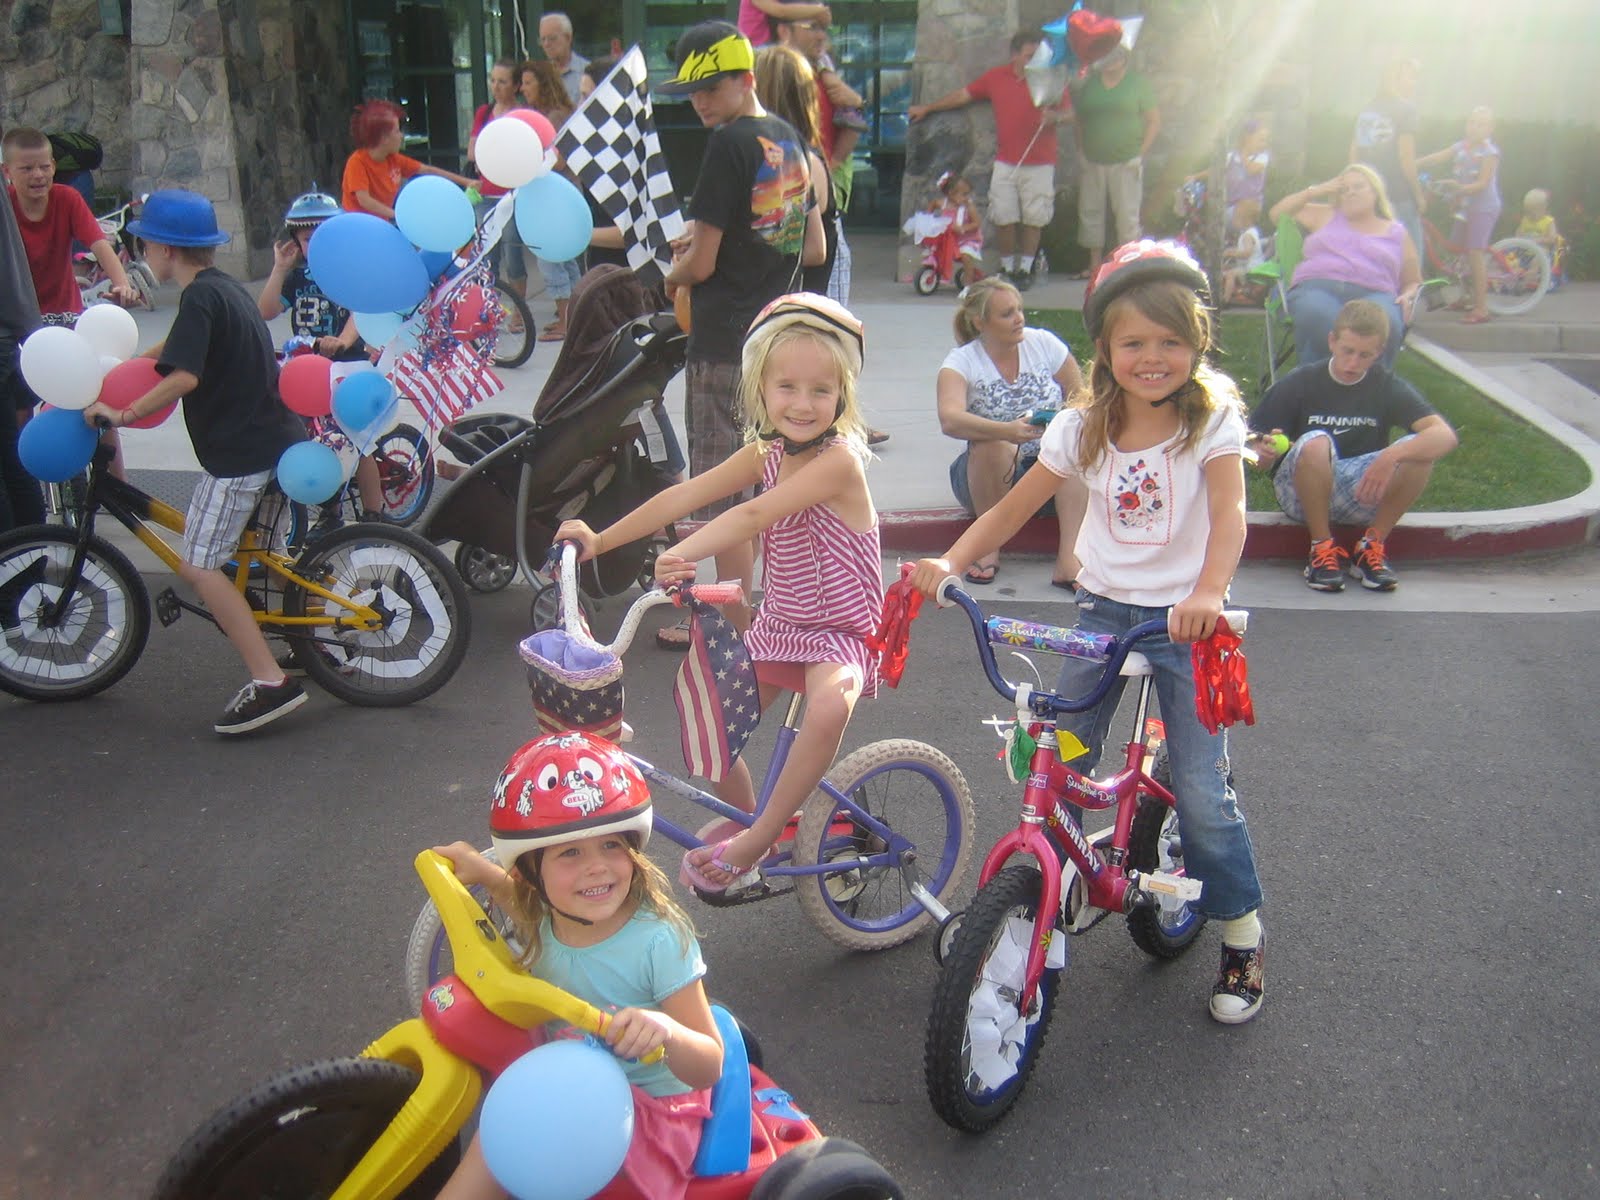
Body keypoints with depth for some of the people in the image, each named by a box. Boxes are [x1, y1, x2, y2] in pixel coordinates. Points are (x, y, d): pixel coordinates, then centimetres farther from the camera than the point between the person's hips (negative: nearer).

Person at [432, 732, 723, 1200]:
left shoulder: (659, 941, -26)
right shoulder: (542, 920, -8)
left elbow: (708, 1069, -22)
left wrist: (668, 1032, -44)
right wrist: (486, 874, 2)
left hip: (647, 1107, -6)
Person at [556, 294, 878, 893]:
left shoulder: (838, 460, -21)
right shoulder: (765, 453, 2)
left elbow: (753, 515, -35)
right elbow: (685, 495, -1)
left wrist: (685, 555, -47)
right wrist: (601, 539, -6)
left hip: (842, 633, -7)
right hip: (777, 625, 7)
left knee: (829, 706, -37)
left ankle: (756, 841, -22)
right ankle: (745, 823, 26)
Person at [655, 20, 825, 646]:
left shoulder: (730, 145, -15)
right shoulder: (790, 140, 10)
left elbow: (700, 263, -17)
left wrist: (672, 278, 6)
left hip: (724, 346, -9)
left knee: (720, 493, 0)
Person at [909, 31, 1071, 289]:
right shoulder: (996, 77, 8)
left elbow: (1069, 112, 0)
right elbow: (963, 95, 16)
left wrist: (1054, 116, -24)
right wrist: (927, 108, 22)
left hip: (1039, 164, -1)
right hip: (1005, 163, 1)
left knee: (1033, 219, 0)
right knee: (1003, 218, -1)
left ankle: (1025, 270, 14)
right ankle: (1007, 269, 13)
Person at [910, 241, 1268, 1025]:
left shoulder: (1212, 418, -7)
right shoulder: (1084, 427, 1)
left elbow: (1229, 513, -21)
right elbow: (1013, 508, 1)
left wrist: (1208, 593, -41)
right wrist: (949, 563, -16)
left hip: (1185, 621, -3)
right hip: (1102, 610, 3)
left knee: (1202, 794, -4)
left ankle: (1241, 939, 18)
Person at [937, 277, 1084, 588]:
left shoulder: (1044, 343, 0)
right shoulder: (961, 362, -9)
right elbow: (949, 420, -28)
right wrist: (1006, 430, -45)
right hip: (991, 475, -2)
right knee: (991, 443, -34)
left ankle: (1069, 559, -38)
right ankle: (989, 547, -21)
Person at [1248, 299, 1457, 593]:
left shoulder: (1388, 388, -2)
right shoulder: (1300, 383, -6)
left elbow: (1445, 435, -18)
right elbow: (1259, 459, -8)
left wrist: (1391, 456, -36)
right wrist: (1265, 453, -34)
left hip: (1363, 493, 2)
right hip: (1301, 495, -2)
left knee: (1421, 450, -23)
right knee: (1315, 443, -34)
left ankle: (1372, 546, -8)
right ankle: (1322, 547, -16)